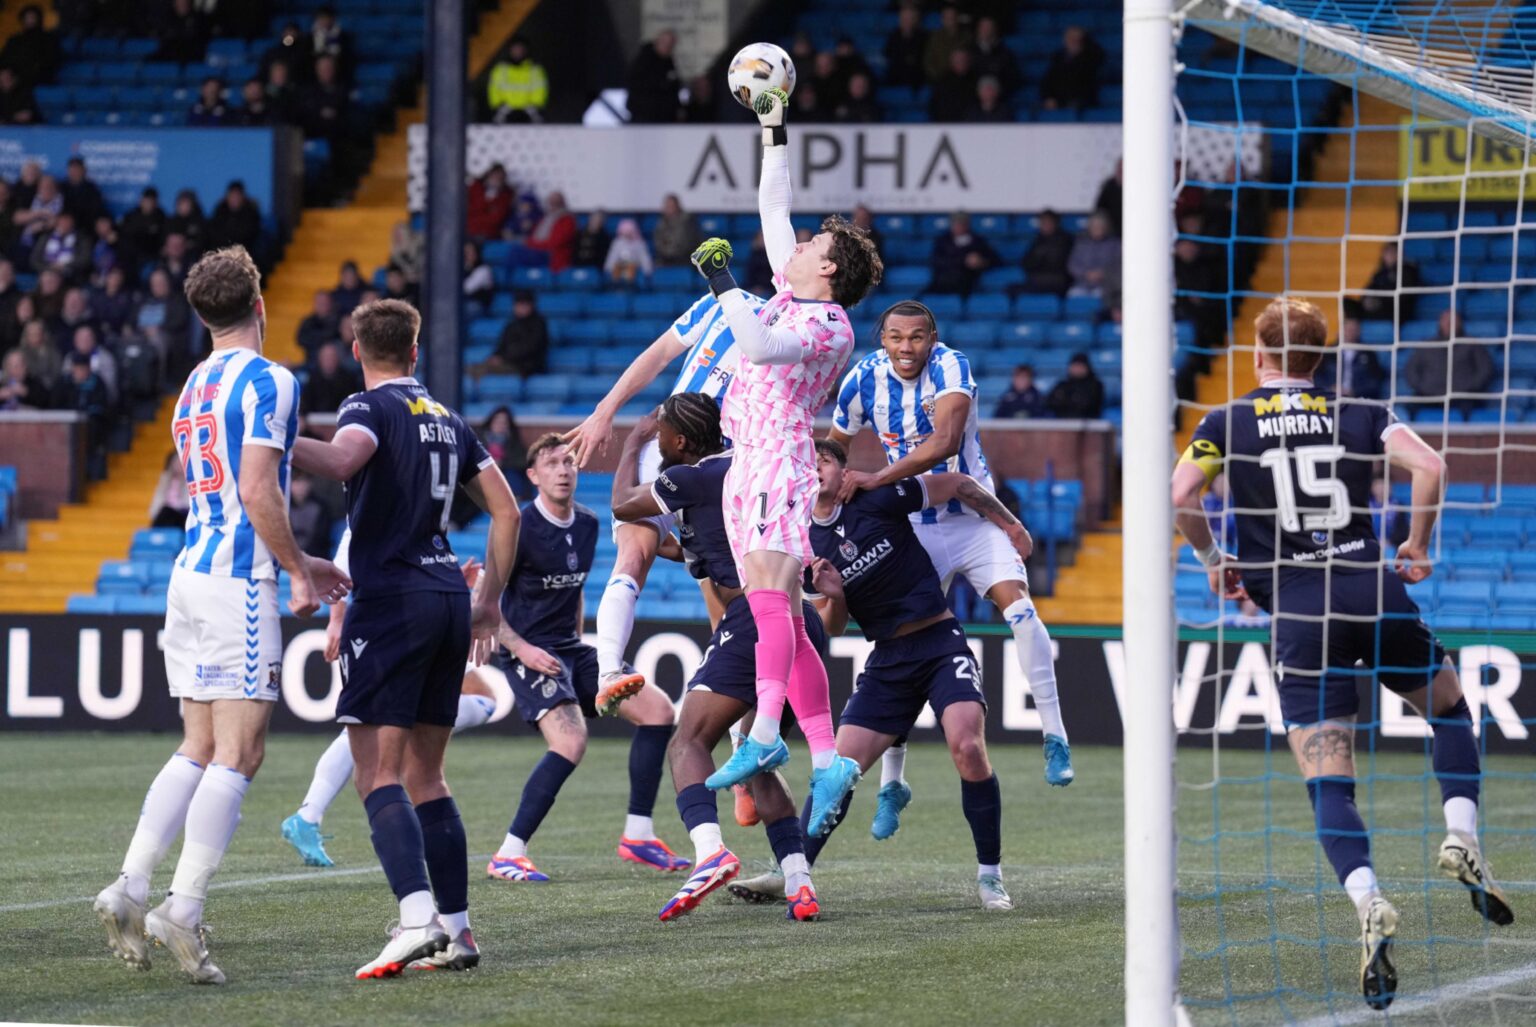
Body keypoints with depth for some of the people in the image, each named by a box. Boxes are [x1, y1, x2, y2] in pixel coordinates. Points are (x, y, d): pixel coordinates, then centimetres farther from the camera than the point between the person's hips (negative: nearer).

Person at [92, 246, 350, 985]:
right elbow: (258, 492, -18)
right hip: (240, 585, -8)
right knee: (238, 755, -6)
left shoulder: (195, 389, 17)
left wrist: (299, 563, 26)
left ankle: (130, 888, 3)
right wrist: (300, 573, -7)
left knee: (199, 749, 12)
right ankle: (183, 910, -12)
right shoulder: (268, 381, -9)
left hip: (191, 573, 8)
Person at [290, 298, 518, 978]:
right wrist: (487, 603, 24)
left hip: (390, 600, -7)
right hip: (450, 602, 7)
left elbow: (342, 459, -27)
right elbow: (505, 511, 19)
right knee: (425, 776, 13)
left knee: (379, 773, -11)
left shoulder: (371, 407, -4)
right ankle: (456, 932, 9)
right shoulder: (449, 421, 18)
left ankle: (418, 918, -27)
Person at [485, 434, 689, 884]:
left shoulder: (587, 525, 8)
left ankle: (638, 835, 6)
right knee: (571, 740, -28)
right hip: (530, 652, -8)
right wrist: (522, 648, -20)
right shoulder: (521, 528, -14)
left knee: (657, 709, -1)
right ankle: (507, 856, -22)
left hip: (572, 648, 8)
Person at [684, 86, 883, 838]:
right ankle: (827, 760, 2)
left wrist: (723, 285, -21)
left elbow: (760, 348, -27)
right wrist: (775, 132, 27)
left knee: (769, 598, -22)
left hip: (779, 464, -9)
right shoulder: (791, 297, 16)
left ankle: (765, 735, -36)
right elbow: (772, 208, 27)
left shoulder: (830, 327, -9)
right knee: (782, 618, 4)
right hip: (751, 470, 9)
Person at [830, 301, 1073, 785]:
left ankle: (1055, 740, -11)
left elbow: (945, 442, -35)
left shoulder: (950, 367, -20)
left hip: (974, 514, -2)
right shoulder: (863, 380, -9)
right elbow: (832, 449, 9)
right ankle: (891, 779, 8)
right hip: (914, 525, 2)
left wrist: (877, 479, -41)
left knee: (1019, 609, -20)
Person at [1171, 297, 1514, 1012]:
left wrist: (1214, 562, 12)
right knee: (1449, 708, 28)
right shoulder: (1359, 416, 11)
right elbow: (1429, 466, -3)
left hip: (1296, 614, -1)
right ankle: (1461, 839, 7)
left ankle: (1369, 906, -25)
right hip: (1374, 595, 1)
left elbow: (1179, 496, -4)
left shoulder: (1226, 424, 8)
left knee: (1328, 784, -1)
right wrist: (1417, 546, 10)